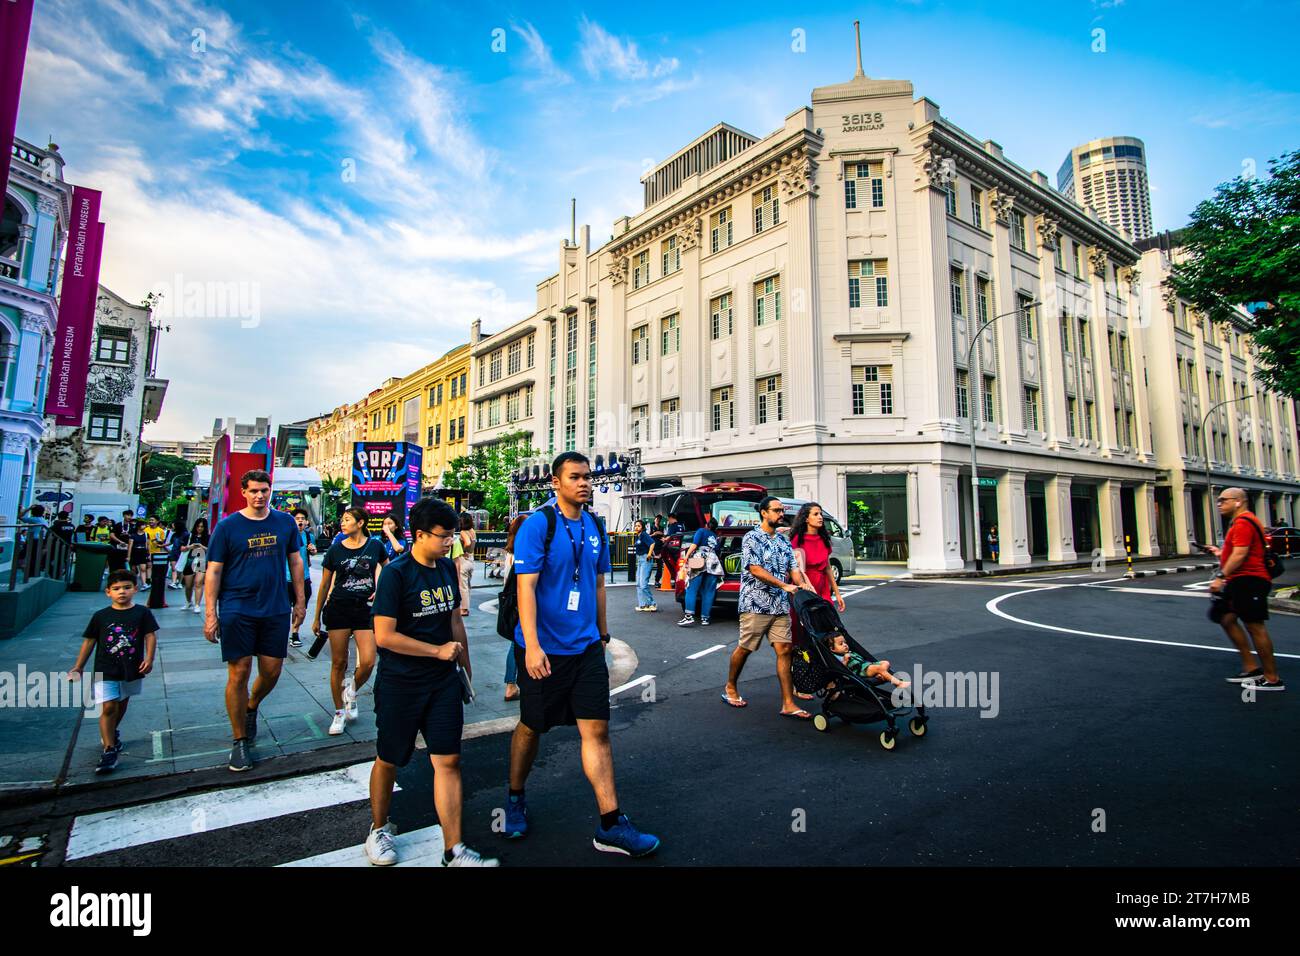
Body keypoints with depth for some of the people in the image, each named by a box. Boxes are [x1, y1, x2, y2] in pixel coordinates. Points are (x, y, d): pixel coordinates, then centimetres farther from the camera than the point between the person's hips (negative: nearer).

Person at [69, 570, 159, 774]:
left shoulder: (142, 613, -4)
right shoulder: (100, 616, -1)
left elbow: (150, 636, -5)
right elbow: (89, 641, 7)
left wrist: (149, 658, -17)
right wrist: (78, 668, 9)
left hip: (132, 669, 1)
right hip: (105, 671, -1)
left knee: (122, 703, 20)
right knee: (108, 707, -9)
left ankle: (112, 733, 45)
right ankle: (109, 750, -4)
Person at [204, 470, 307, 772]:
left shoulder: (285, 522, 4)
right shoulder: (227, 526, -4)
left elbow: (295, 562, 11)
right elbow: (214, 571, -2)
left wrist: (300, 600, 8)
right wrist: (211, 614, -7)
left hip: (275, 611, 3)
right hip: (237, 611, -2)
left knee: (272, 672, 9)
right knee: (239, 674, 2)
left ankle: (251, 707, 41)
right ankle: (240, 741, 17)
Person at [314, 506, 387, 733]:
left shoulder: (375, 546, 0)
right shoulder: (336, 549, 0)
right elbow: (325, 585, 7)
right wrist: (317, 617, 10)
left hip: (366, 609, 0)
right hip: (338, 609, 0)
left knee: (368, 662, -9)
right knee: (338, 663, 5)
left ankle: (351, 691, 23)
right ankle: (339, 713, 21)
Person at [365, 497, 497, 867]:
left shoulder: (447, 569, 4)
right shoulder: (395, 574, -16)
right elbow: (384, 635, -20)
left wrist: (465, 669, 14)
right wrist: (438, 651, -15)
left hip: (443, 683, 5)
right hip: (400, 684, -4)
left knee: (448, 761, 3)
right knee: (389, 760, 14)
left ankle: (454, 850, 12)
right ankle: (378, 829, 39)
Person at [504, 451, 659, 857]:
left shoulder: (595, 528, 6)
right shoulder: (538, 525, -13)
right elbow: (526, 587, -18)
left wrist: (602, 634, 16)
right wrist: (532, 646, -24)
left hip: (586, 647, 5)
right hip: (544, 648, -4)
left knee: (597, 730, 2)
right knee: (531, 728, 14)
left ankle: (611, 825, 10)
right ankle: (515, 800, 38)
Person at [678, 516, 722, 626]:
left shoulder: (702, 531, 12)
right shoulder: (715, 538, 26)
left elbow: (694, 544, -2)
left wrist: (686, 556, -5)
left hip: (700, 561, -4)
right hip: (713, 564, 4)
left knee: (691, 590, -6)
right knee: (708, 593, 5)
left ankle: (689, 616, -18)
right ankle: (704, 618, 3)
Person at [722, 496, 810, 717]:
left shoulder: (784, 540, 15)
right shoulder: (752, 538, -6)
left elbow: (794, 569, 11)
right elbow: (755, 570, -14)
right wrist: (785, 586, -16)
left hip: (780, 606, 6)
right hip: (756, 604, -6)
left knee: (785, 650, 0)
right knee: (745, 648, 5)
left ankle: (788, 704, 4)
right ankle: (730, 687, 27)